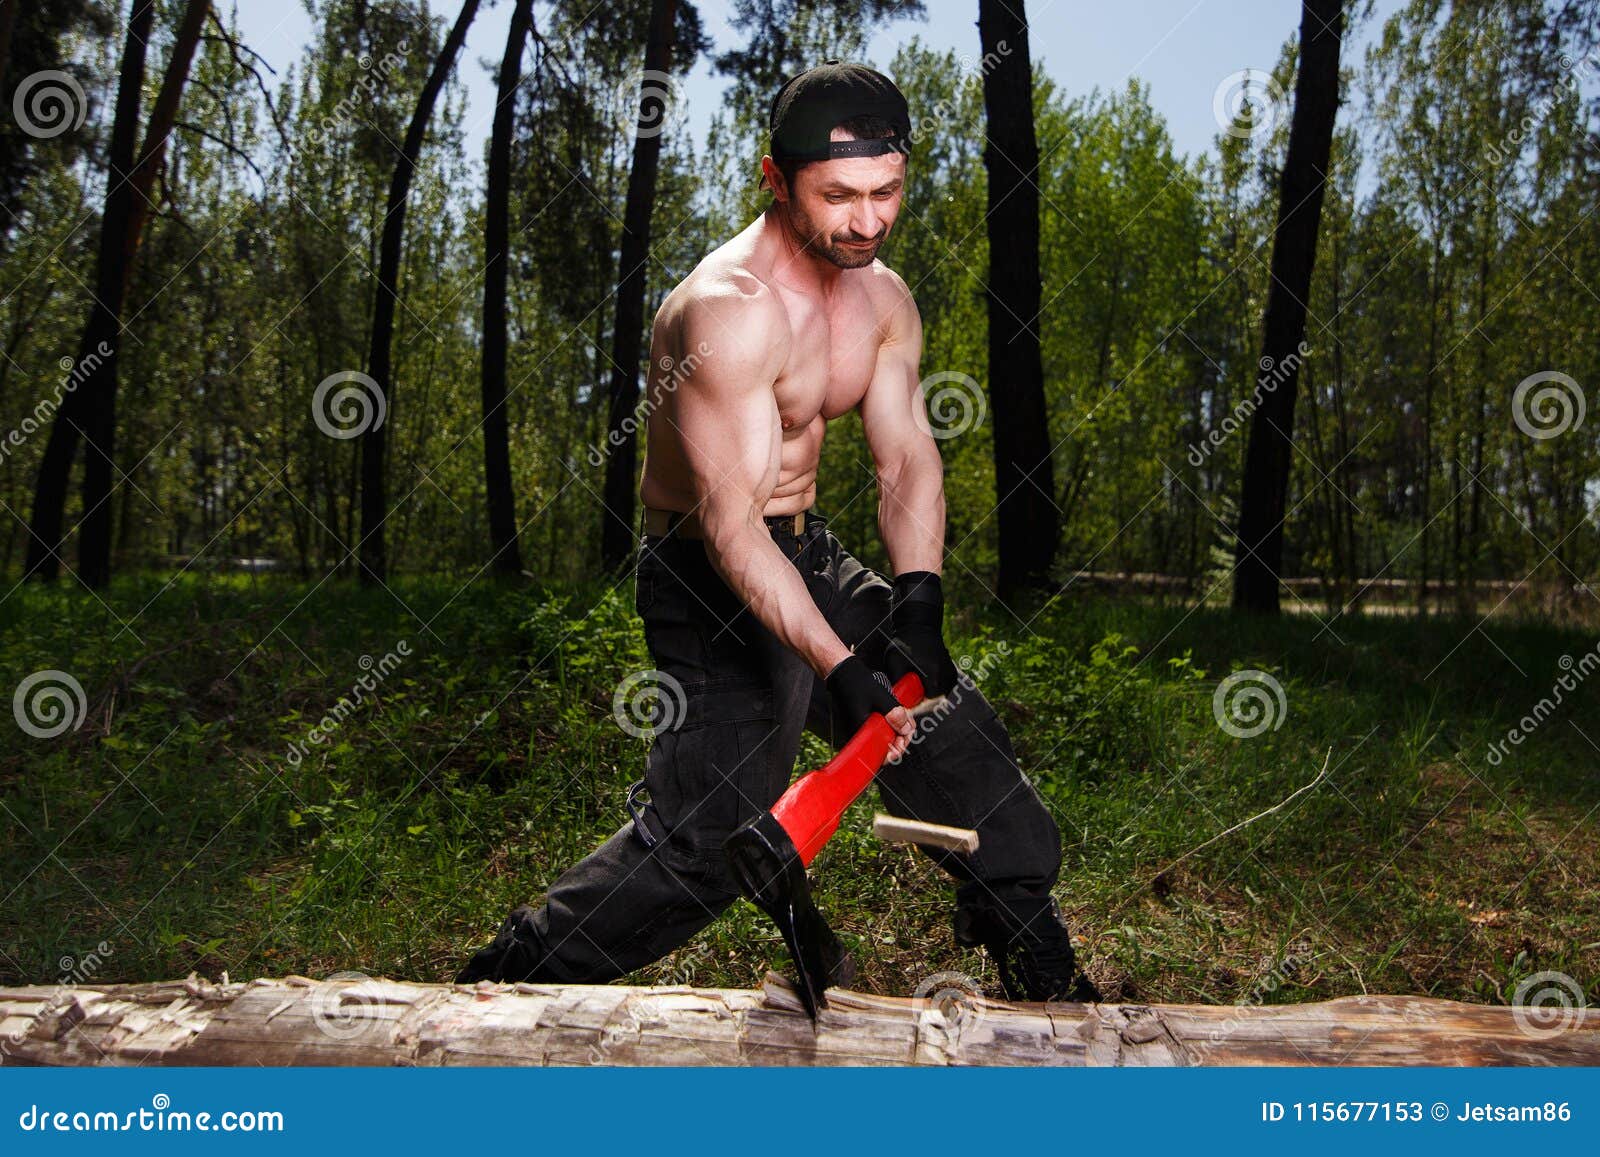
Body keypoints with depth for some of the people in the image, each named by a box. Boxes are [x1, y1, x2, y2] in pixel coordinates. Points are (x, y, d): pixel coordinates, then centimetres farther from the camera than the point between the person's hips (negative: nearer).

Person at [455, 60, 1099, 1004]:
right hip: (710, 577, -8)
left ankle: (1046, 977, 32)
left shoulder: (885, 299, 3)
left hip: (812, 554, 9)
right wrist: (839, 669, -36)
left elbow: (909, 462, 0)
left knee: (961, 740, 14)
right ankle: (510, 979, 8)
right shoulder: (728, 311, -26)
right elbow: (731, 526, -30)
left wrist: (919, 599, -16)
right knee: (706, 833, -12)